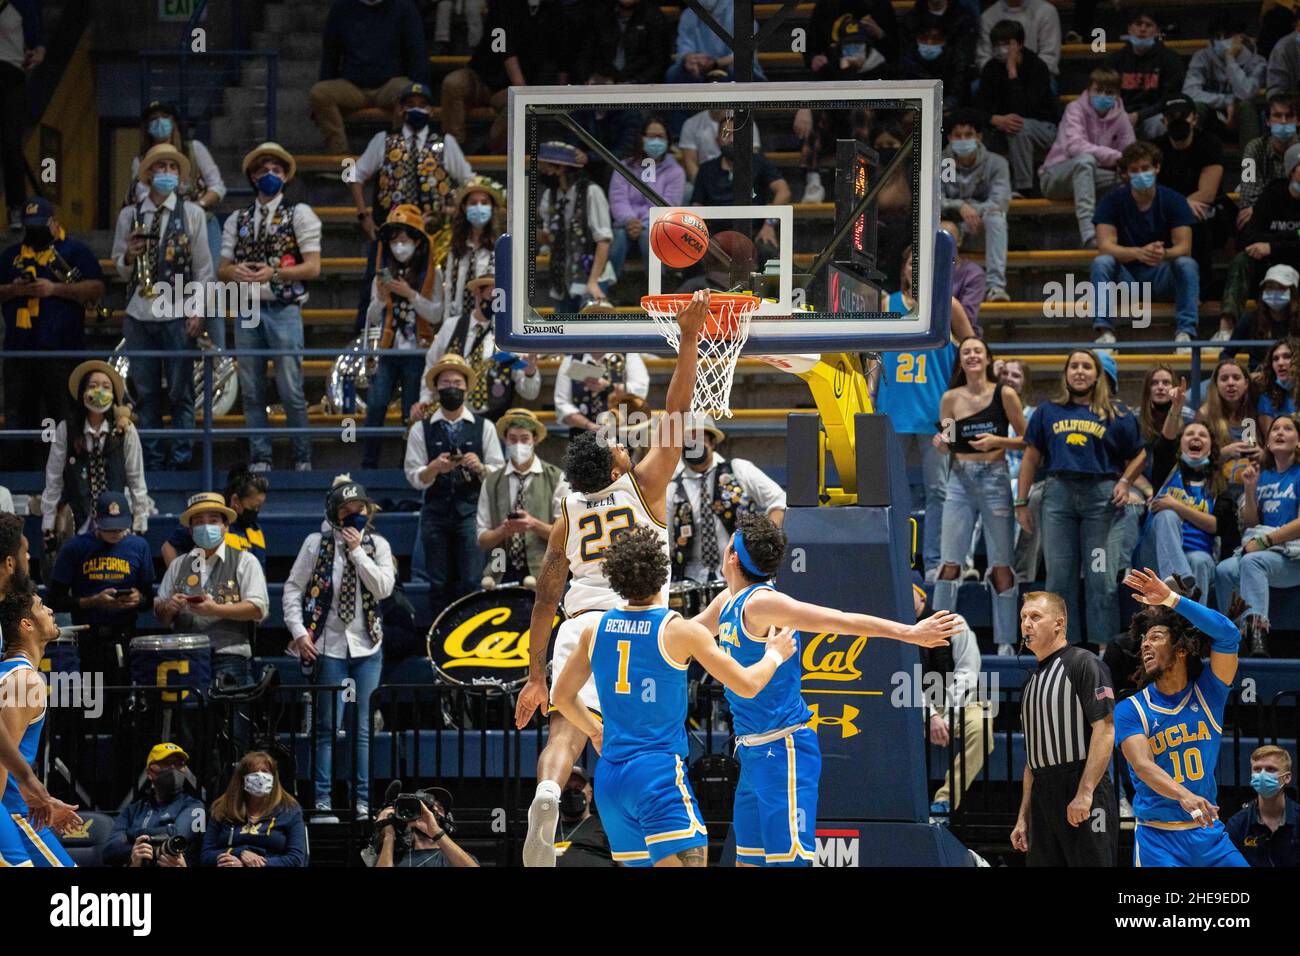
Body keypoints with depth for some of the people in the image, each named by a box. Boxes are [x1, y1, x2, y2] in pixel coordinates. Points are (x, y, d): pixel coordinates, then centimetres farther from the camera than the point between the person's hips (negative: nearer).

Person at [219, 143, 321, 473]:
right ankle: (259, 459, 12)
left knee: (291, 390, -5)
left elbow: (313, 267, -4)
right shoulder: (237, 220, 15)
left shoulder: (300, 214, 4)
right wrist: (236, 272, -13)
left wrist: (274, 274, -17)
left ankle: (303, 458, 4)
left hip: (283, 309, -4)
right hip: (247, 311, 4)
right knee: (251, 391, 5)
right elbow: (222, 269, 11)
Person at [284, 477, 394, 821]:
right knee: (328, 728, -3)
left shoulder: (377, 545, 6)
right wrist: (299, 632, -8)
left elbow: (384, 588, -8)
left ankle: (364, 801, 9)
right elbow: (293, 588, 1)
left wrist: (358, 551, -11)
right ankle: (322, 802, 1)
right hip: (329, 647, -2)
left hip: (367, 649, 2)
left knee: (365, 728, 5)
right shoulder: (317, 544, -1)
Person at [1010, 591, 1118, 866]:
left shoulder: (1083, 663, -4)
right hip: (1043, 798, 8)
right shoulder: (1032, 681, 21)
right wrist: (1023, 817, 18)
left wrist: (1084, 793, -21)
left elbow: (1105, 730, -14)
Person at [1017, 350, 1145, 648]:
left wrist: (1125, 482, -5)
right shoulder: (1048, 411, 14)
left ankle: (1104, 645, -1)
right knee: (1059, 576, 2)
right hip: (1058, 492, 2)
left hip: (1100, 494, -2)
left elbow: (1138, 455, 14)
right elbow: (1031, 457, 15)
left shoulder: (1116, 413, 9)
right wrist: (1021, 503, 10)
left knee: (1100, 576, -3)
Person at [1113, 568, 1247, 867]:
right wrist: (1184, 796, -38)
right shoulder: (1129, 710, -3)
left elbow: (1228, 635, -11)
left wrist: (1171, 599, -17)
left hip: (1209, 834, 3)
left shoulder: (1207, 693, 4)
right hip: (1159, 839, -3)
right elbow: (1142, 766, -19)